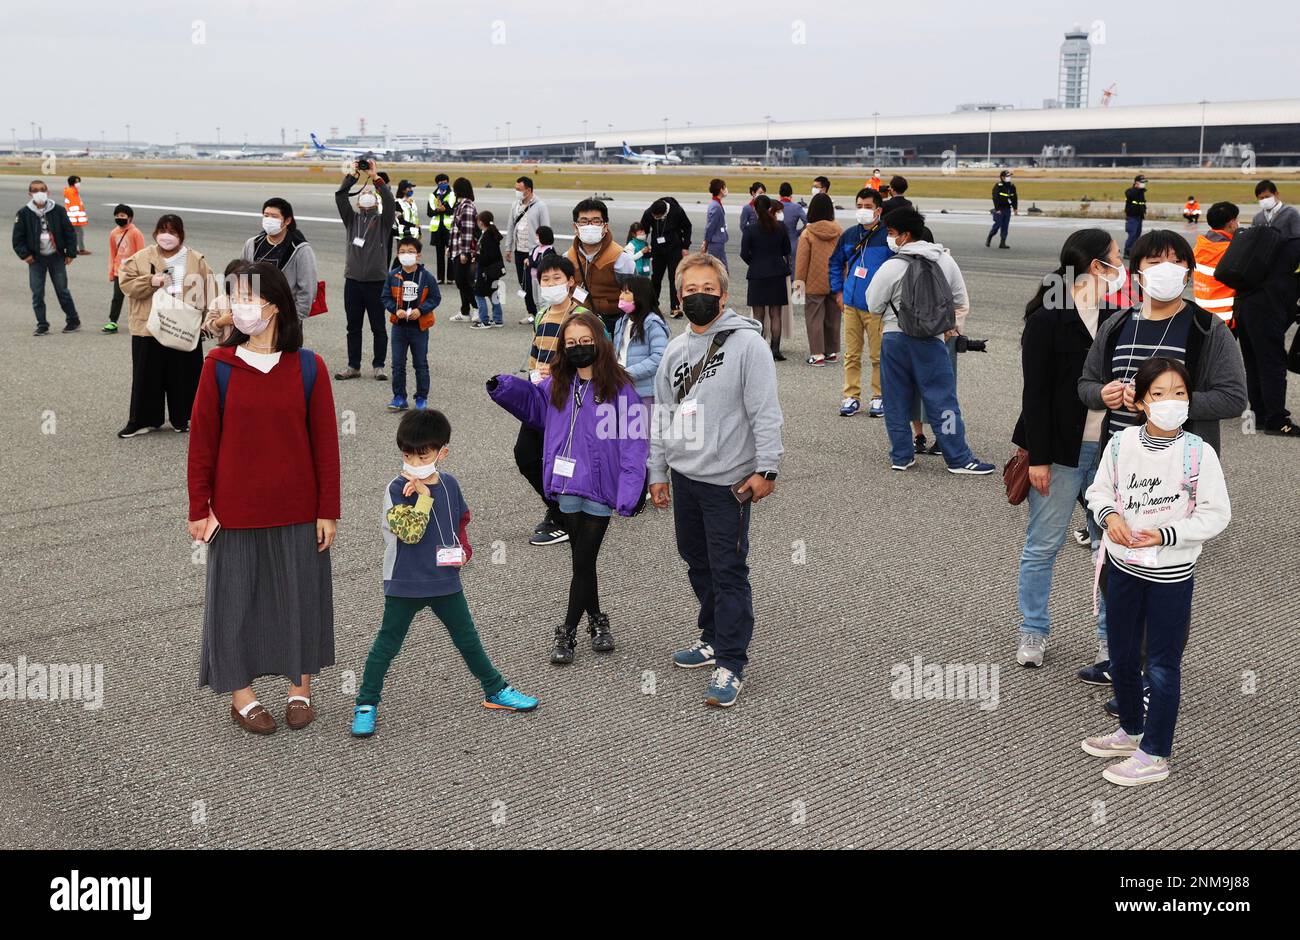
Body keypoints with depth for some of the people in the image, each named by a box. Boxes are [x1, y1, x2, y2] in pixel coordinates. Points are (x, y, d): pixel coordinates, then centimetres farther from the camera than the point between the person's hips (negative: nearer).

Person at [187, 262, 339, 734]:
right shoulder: (219, 365, -5)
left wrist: (328, 510, -3)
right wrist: (199, 507, -3)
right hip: (234, 509, 0)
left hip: (297, 510, 0)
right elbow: (202, 441, -1)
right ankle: (241, 695, 22)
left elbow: (325, 443, -2)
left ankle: (300, 689, 26)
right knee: (235, 597, 8)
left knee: (300, 594, 10)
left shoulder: (308, 366, -5)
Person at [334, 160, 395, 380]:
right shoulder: (352, 219, 10)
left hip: (376, 281, -3)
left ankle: (378, 366, 13)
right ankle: (353, 366, 17)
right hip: (353, 281, 3)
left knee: (378, 327, 4)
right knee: (353, 327, 9)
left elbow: (389, 201, -15)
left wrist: (376, 177, -17)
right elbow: (340, 197, -3)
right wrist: (352, 175, -10)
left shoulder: (382, 221, 3)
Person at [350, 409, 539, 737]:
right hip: (404, 584, -4)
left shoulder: (449, 484, 0)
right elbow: (410, 532, -27)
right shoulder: (397, 489, -16)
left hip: (446, 579, 4)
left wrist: (464, 549, 4)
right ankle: (366, 704, 17)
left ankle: (495, 691, 30)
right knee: (387, 643, 6)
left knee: (467, 639, 16)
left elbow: (462, 521, 17)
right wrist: (424, 496, -27)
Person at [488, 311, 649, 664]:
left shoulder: (619, 389, -11)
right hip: (567, 489, 5)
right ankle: (596, 622, 32)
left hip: (599, 491, -5)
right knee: (581, 561, 15)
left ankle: (567, 632, 15)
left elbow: (633, 444, -13)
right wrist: (503, 388, 5)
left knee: (584, 562, 4)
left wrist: (628, 496, -19)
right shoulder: (558, 386, 5)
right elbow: (532, 399, 26)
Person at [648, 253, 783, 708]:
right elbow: (662, 415, 15)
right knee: (696, 561, 17)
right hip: (684, 476, 7)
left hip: (728, 481, -7)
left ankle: (731, 663, 3)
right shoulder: (675, 350, 10)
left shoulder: (747, 343, -10)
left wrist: (766, 469, -16)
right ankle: (714, 638, 34)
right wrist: (658, 472, 14)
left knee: (729, 571, -4)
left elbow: (766, 412, -13)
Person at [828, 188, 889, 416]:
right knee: (851, 354, 9)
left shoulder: (888, 236, -9)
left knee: (878, 355, 4)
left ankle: (879, 397, 16)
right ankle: (851, 396, 18)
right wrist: (838, 291, 15)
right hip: (851, 303, 5)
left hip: (876, 307, -5)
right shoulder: (849, 235, 8)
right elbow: (835, 262, 22)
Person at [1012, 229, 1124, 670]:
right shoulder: (1047, 319, -9)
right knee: (1044, 545, 6)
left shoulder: (1114, 316, 9)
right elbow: (1036, 393, -11)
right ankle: (1032, 631, 21)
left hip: (1108, 451, 5)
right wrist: (1038, 458, -13)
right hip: (1061, 451, -5)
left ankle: (1112, 637, 17)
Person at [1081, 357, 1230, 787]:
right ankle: (1130, 731, 41)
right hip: (1122, 565, 4)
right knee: (1121, 657, 19)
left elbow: (1216, 514, -11)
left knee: (1162, 665, 6)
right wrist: (1109, 514, -13)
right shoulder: (1121, 443, -6)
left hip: (1171, 572, -4)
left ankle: (1155, 755, 20)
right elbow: (1099, 489, 8)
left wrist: (1166, 534, -21)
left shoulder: (1198, 453, -15)